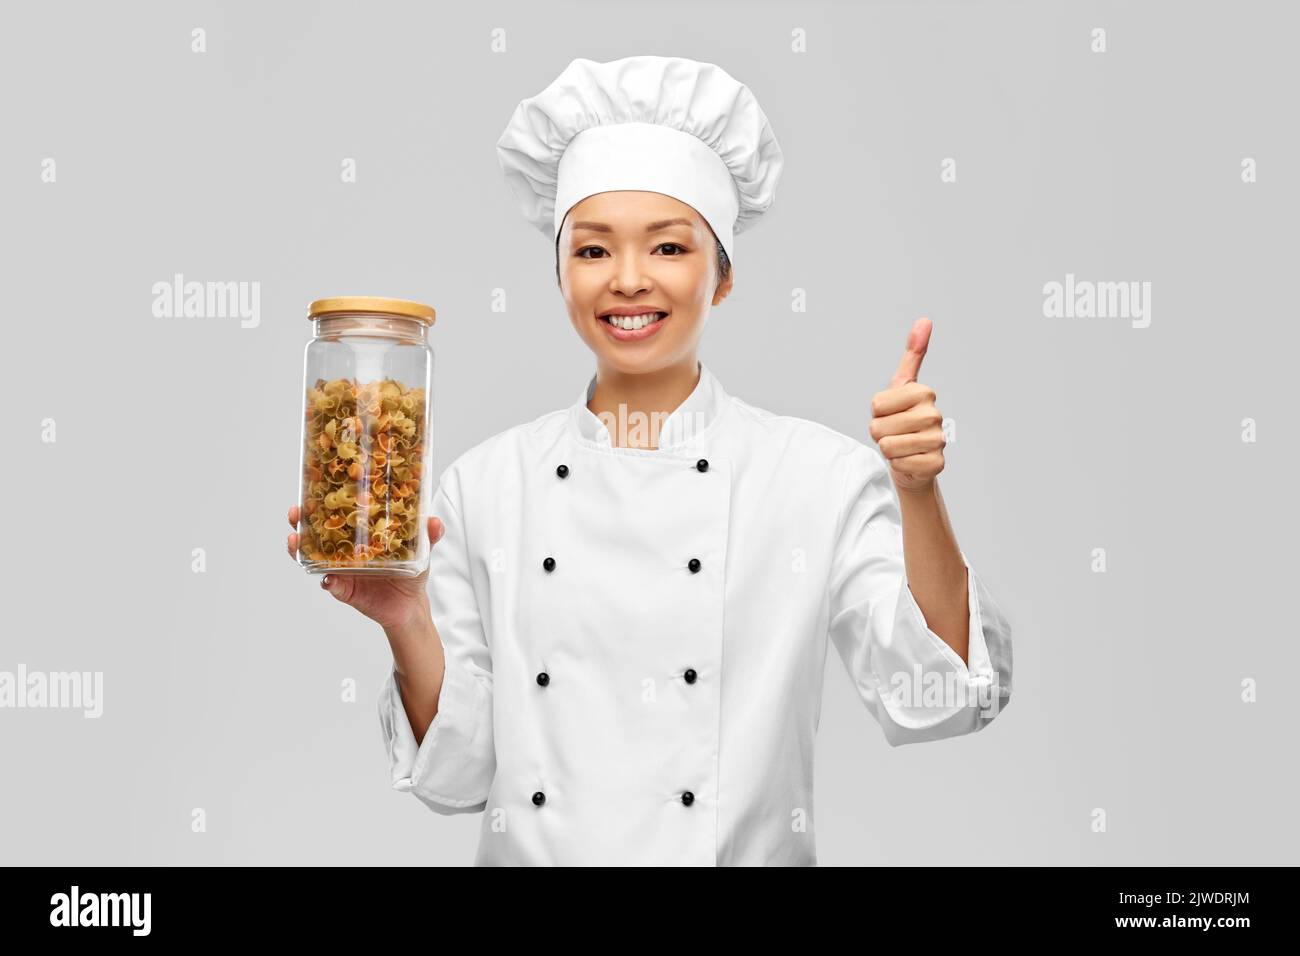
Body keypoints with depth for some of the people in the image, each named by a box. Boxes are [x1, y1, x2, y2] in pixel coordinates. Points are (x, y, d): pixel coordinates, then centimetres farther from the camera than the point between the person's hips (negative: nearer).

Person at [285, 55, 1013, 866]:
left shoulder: (822, 475, -8)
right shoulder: (486, 486, -4)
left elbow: (933, 703, -16)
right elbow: (459, 775, -1)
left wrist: (918, 494, -26)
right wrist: (405, 621, -17)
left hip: (748, 850, -1)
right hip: (533, 852, 1)